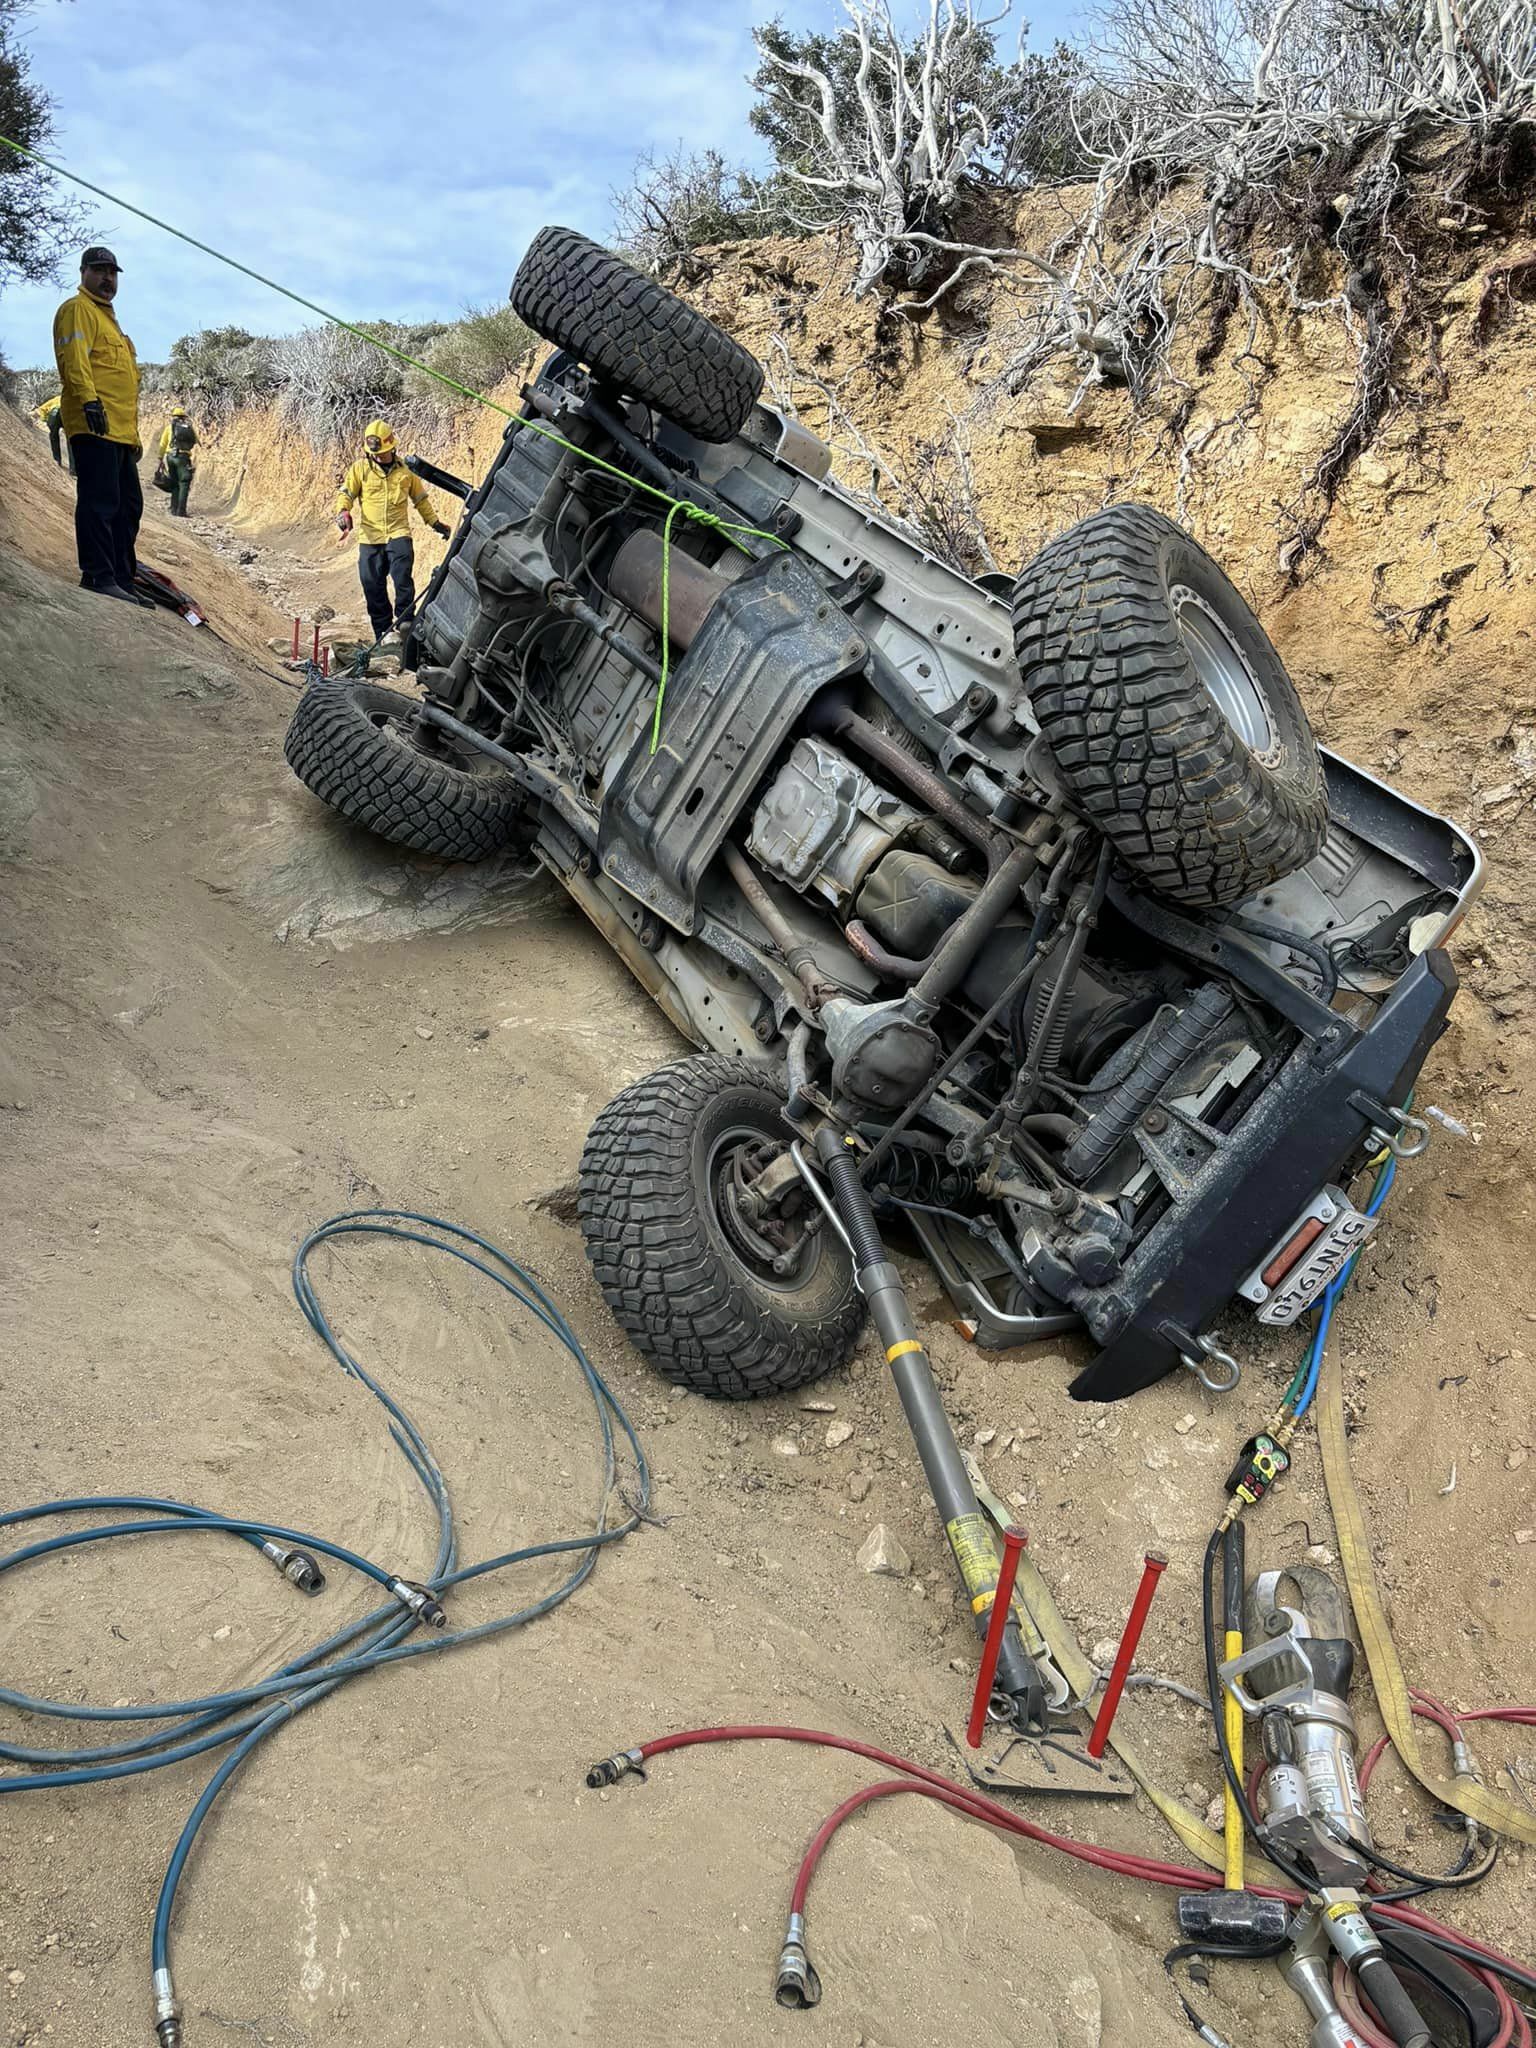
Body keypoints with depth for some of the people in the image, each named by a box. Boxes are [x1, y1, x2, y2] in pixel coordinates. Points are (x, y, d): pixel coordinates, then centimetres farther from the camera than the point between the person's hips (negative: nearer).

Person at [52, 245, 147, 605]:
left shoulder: (108, 318, 30)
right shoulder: (78, 309, 1)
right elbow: (74, 358, -14)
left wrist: (134, 434, 26)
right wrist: (88, 399, -29)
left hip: (121, 432, 10)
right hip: (95, 427, -10)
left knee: (128, 506, 8)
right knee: (100, 502, -13)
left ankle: (121, 580, 11)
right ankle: (98, 576, -15)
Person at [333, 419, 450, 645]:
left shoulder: (405, 470, 9)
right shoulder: (360, 469, 6)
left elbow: (421, 499, 20)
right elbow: (345, 493, 2)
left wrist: (435, 523, 21)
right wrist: (343, 512, -18)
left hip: (399, 533, -1)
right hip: (370, 536, 1)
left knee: (402, 574, -23)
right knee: (373, 585, 2)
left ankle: (405, 619, -15)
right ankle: (382, 631, 11)